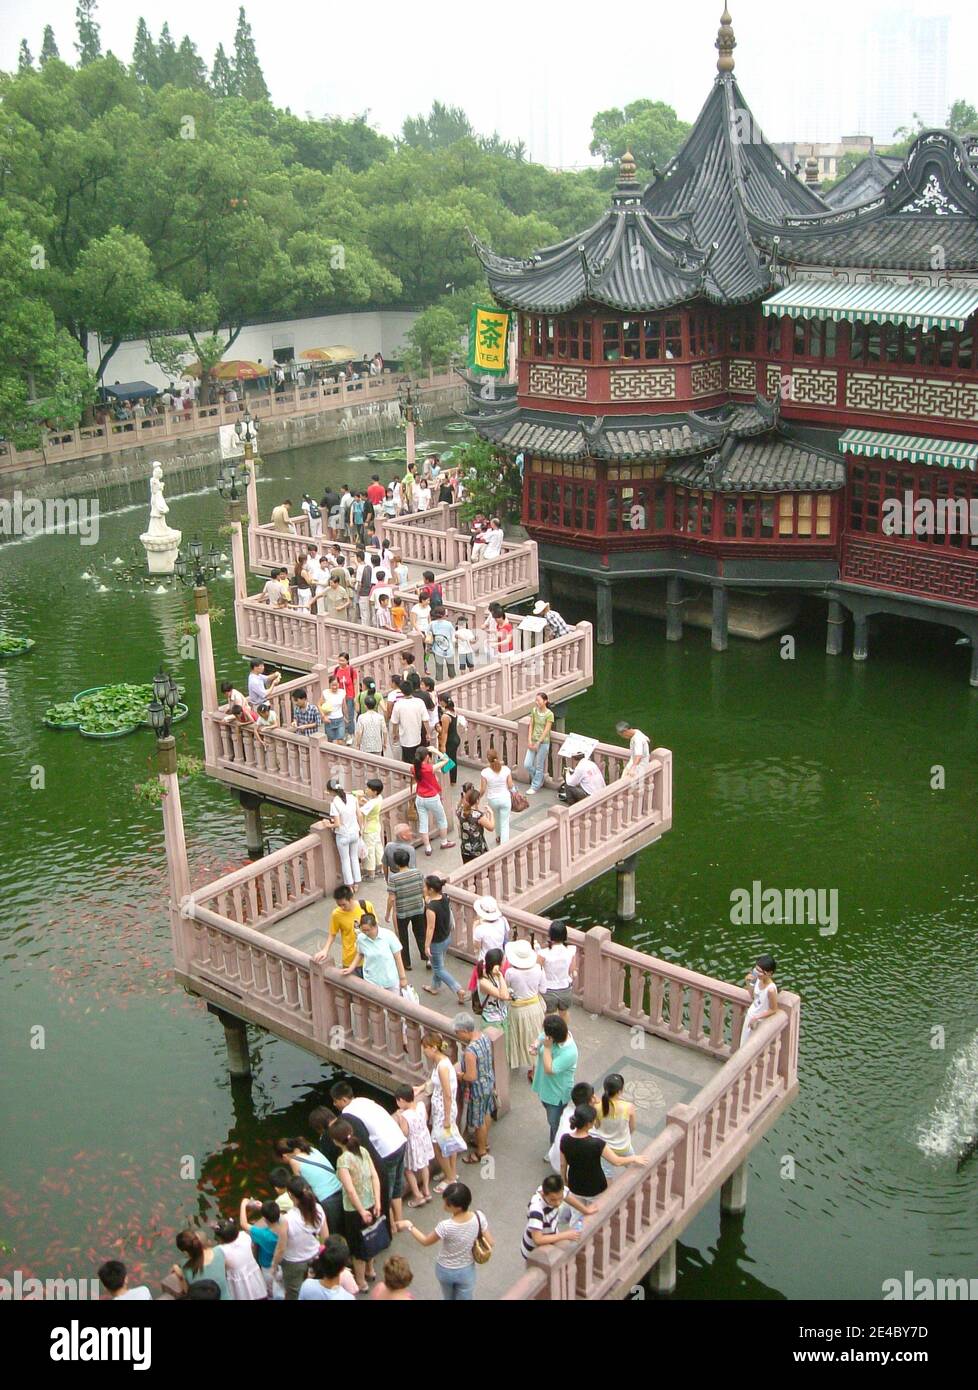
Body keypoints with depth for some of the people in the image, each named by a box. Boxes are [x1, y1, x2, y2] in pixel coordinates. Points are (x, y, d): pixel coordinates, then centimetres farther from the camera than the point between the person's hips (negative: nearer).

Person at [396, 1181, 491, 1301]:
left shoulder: (446, 1226, -34)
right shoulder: (478, 1217, -27)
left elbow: (425, 1241, -16)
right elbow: (489, 1244, -13)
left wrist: (409, 1226, -5)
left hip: (445, 1270, -1)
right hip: (466, 1271, 1)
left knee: (449, 1298, 30)